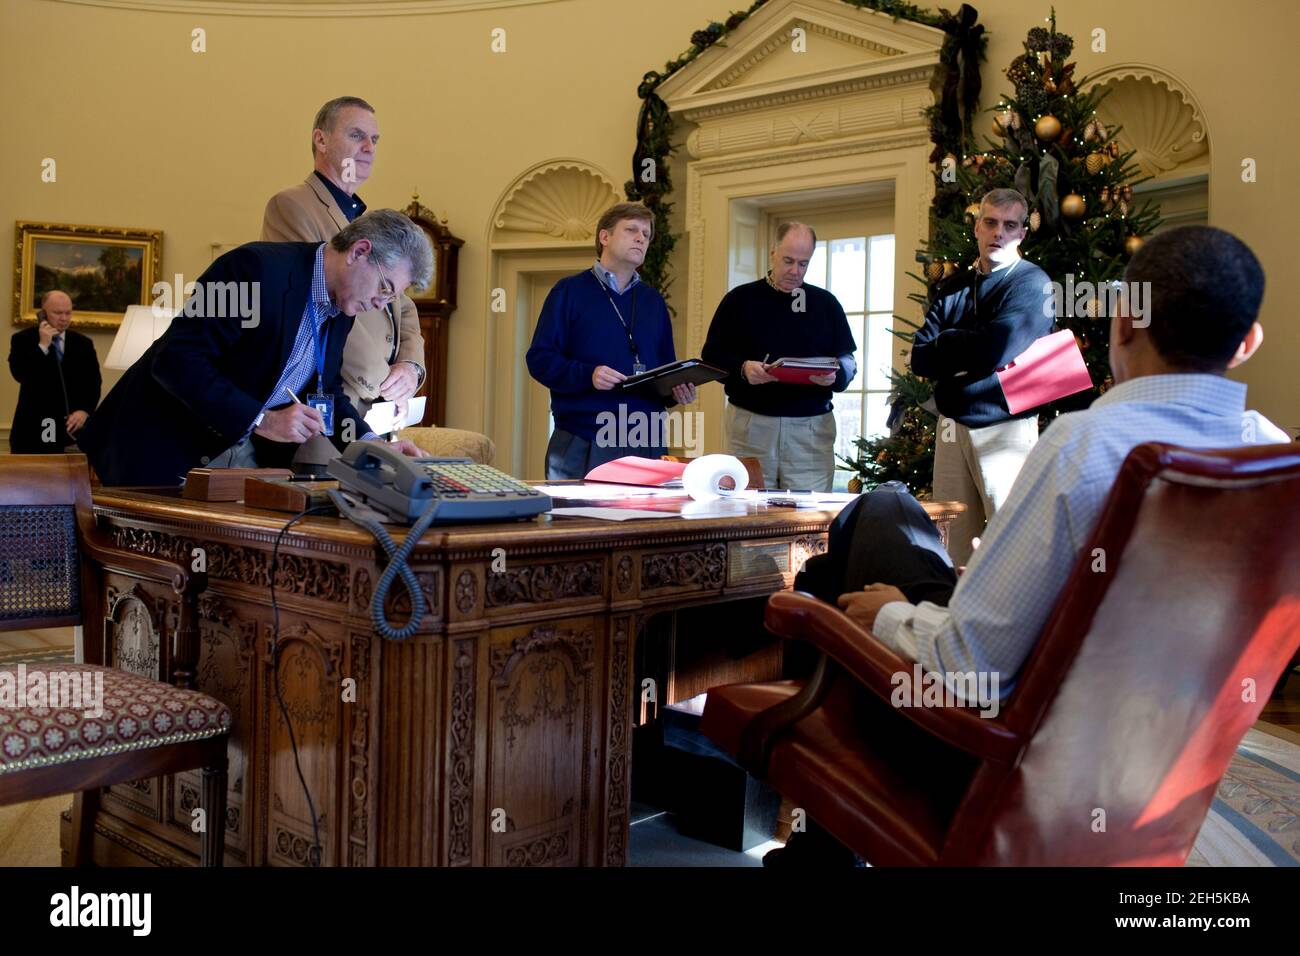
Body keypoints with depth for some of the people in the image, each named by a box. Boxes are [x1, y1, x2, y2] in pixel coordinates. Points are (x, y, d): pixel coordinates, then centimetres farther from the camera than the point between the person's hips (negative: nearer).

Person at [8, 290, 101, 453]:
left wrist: (85, 410, -10)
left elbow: (93, 382, 7)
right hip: (34, 429, -2)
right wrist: (42, 346, -16)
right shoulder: (23, 339, 3)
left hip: (73, 428, 2)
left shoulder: (83, 343, 11)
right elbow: (20, 375, -12)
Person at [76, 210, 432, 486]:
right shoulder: (258, 267, -22)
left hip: (246, 450, 7)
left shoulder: (341, 309, 3)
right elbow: (175, 360, -27)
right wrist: (261, 419, -31)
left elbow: (327, 392, 14)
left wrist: (371, 445, -4)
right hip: (167, 449, -7)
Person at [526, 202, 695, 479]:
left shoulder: (654, 301, 20)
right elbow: (540, 358, -4)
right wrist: (588, 375, -19)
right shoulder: (570, 291, 3)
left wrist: (678, 389, 0)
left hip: (647, 445, 4)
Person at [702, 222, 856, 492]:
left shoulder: (826, 303, 12)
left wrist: (835, 375, -10)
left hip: (812, 428, 1)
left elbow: (847, 361, 13)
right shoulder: (740, 299, 7)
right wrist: (742, 368, -15)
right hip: (750, 426, -1)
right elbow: (711, 356, 5)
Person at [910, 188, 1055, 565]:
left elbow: (996, 350, -18)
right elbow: (920, 359, 4)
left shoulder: (1032, 283, -3)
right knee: (952, 544, 7)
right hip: (952, 427, 6)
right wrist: (968, 347, -10)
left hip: (1006, 428, -5)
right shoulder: (952, 288, 15)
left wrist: (947, 342, -2)